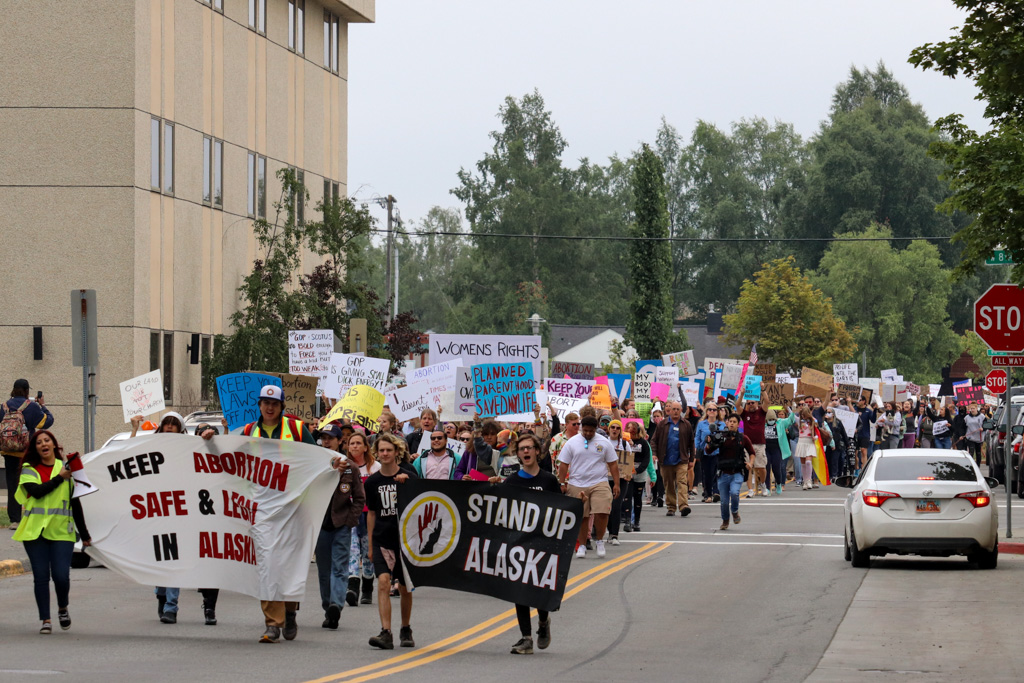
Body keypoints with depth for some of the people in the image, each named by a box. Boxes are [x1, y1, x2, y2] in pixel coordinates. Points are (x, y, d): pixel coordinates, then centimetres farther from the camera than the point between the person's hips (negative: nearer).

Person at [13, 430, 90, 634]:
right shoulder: (29, 470, 6)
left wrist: (84, 534, 12)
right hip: (35, 531, 0)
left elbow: (75, 502, 12)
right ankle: (45, 619, 8)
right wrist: (59, 478, -12)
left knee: (61, 576, -8)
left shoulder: (66, 468, 9)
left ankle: (63, 608, 20)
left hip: (61, 531, 0)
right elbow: (36, 491, -14)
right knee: (41, 577, -1)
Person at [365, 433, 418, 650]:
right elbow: (372, 513, 13)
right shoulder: (372, 481, 5)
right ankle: (386, 633, -21)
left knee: (405, 588, 9)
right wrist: (370, 544, 13)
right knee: (383, 581, -16)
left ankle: (406, 630, 29)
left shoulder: (409, 476, -3)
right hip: (382, 539, 1)